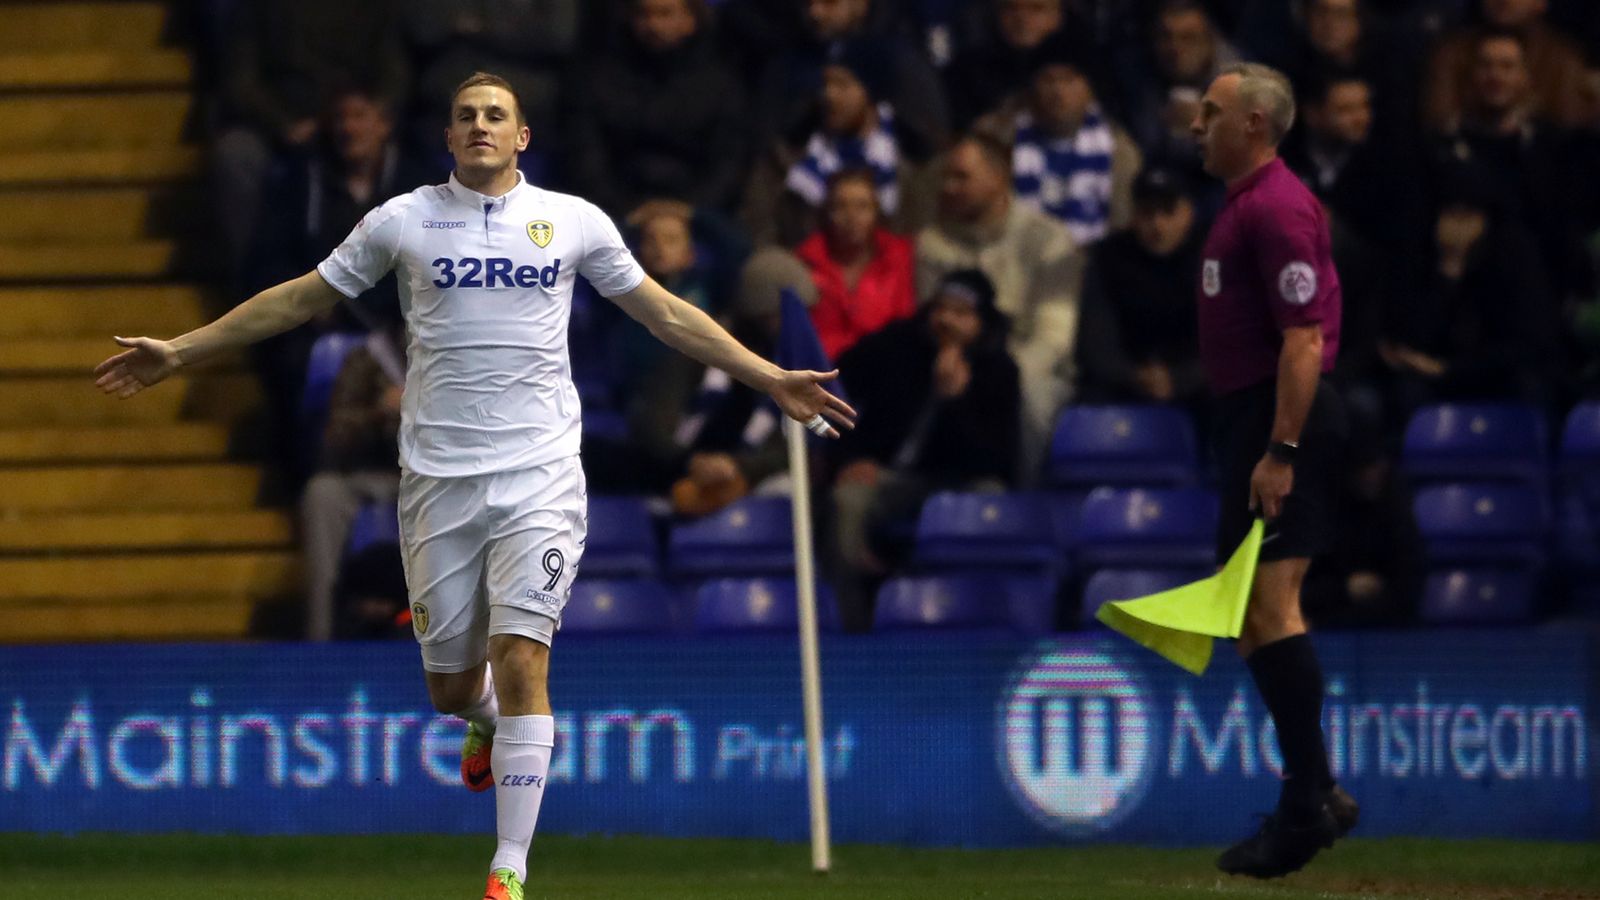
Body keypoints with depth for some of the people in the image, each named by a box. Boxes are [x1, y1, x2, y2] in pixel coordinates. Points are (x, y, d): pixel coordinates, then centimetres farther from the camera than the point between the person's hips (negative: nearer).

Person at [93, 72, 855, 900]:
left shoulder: (574, 221, 5)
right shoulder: (402, 221, 5)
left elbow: (665, 313, 14)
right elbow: (299, 300, 13)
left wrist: (769, 378, 12)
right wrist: (178, 353, 12)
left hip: (538, 477, -1)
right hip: (438, 480, 1)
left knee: (520, 662, -15)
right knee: (451, 686, 6)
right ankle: (487, 720, 45)